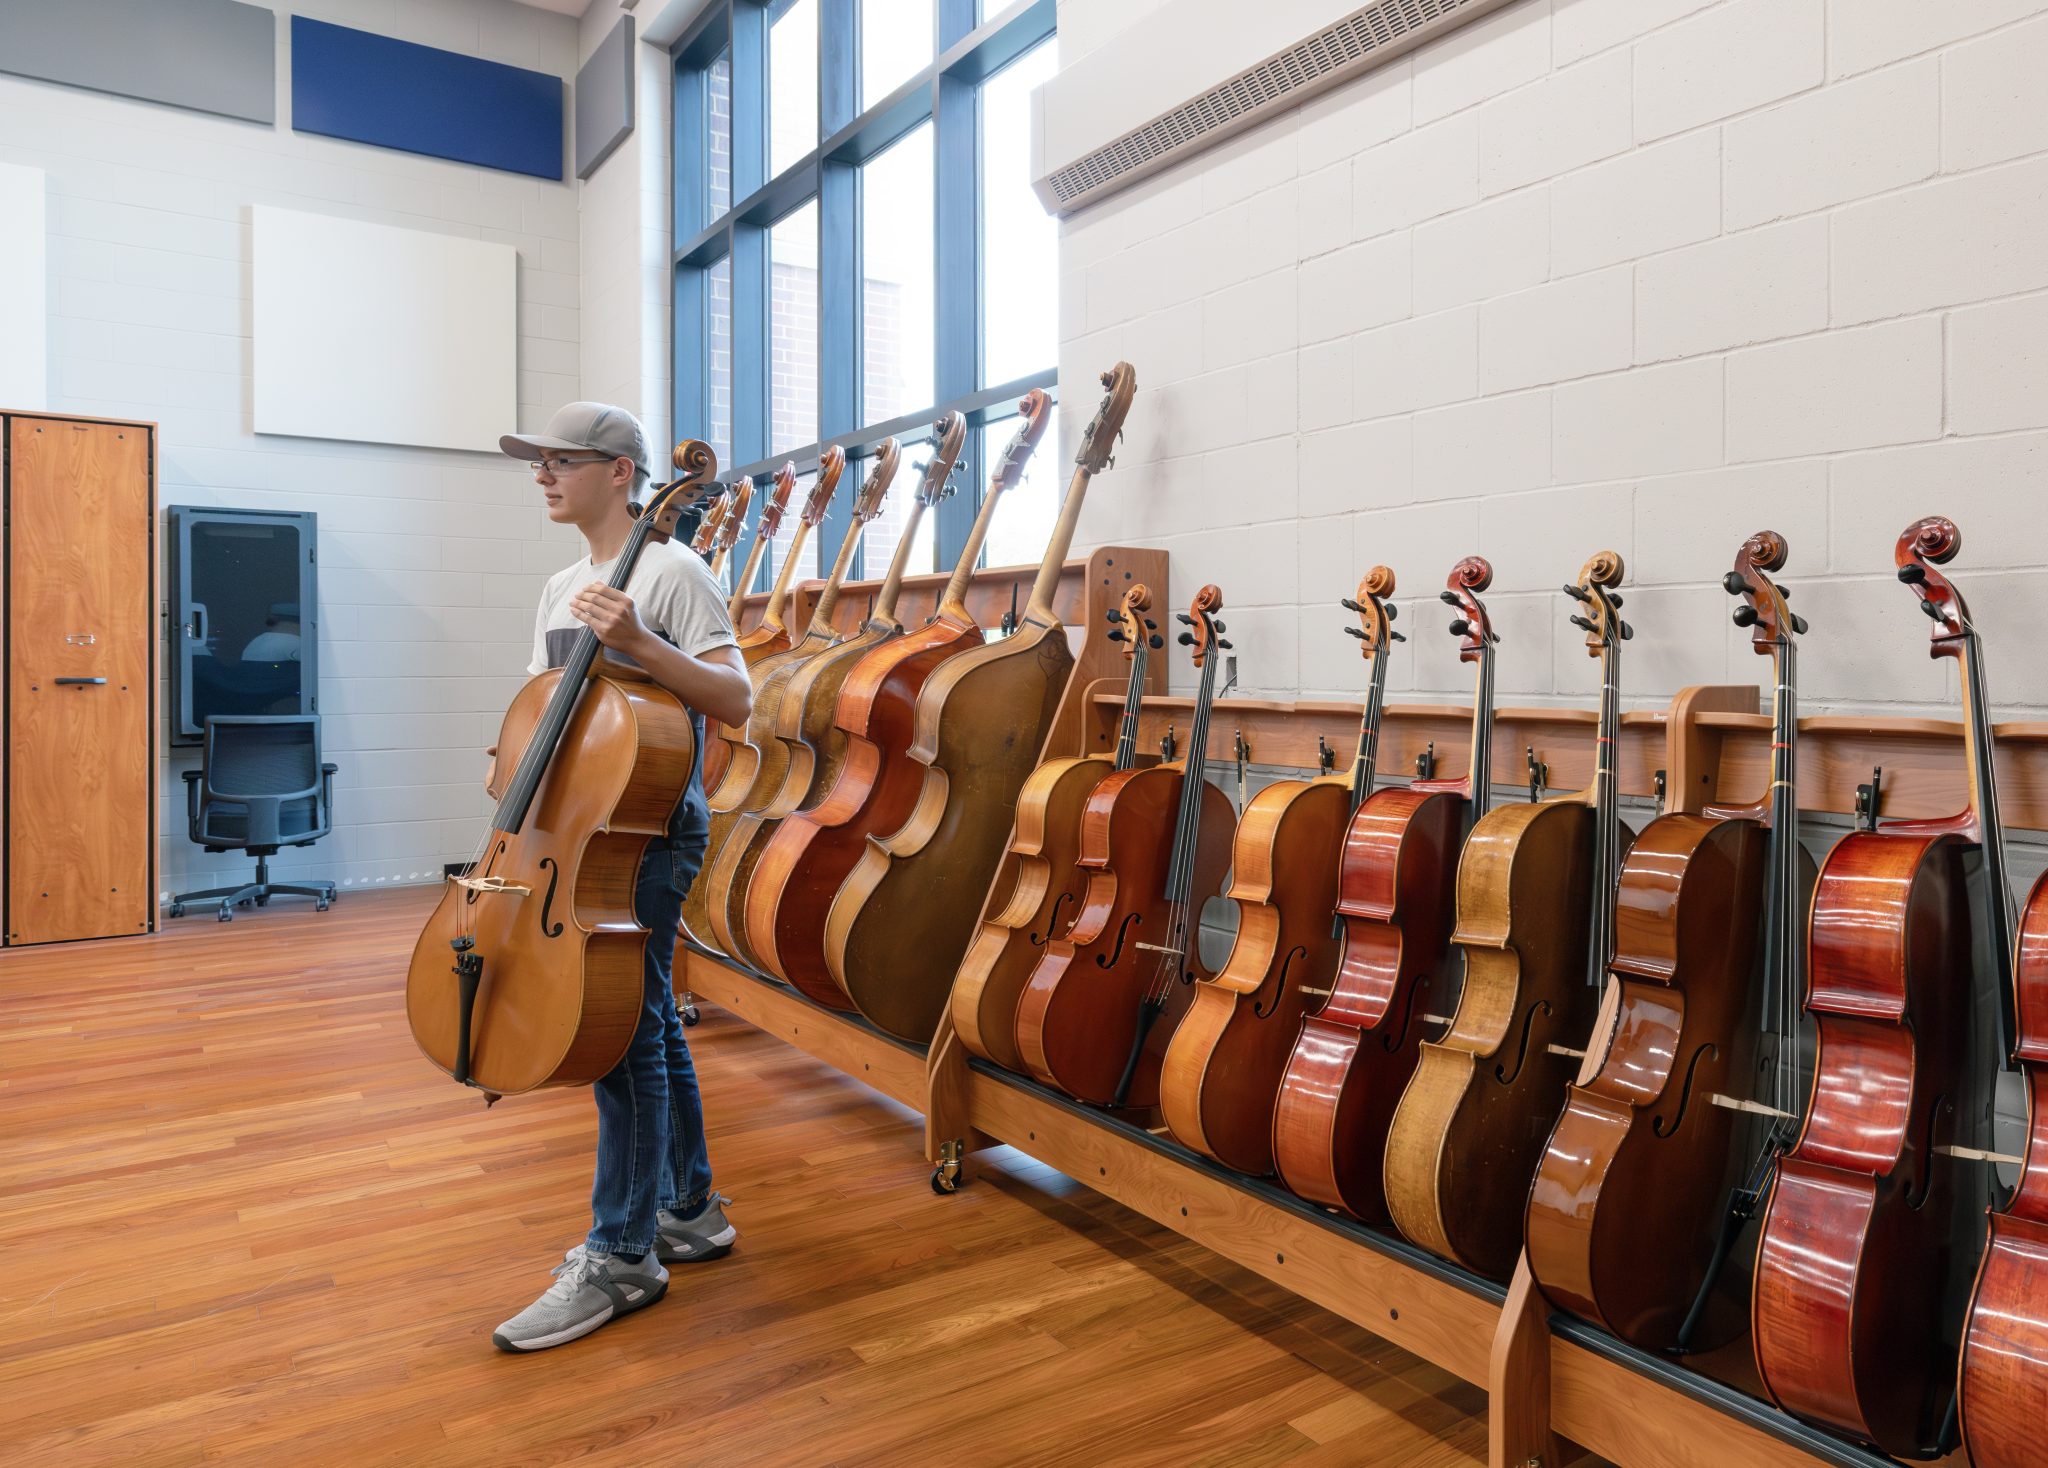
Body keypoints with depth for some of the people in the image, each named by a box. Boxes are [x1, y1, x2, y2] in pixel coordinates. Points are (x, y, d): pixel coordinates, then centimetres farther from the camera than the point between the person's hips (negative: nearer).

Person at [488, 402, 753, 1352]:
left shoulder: (671, 572, -9)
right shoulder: (562, 589, 16)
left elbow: (736, 701, -17)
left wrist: (639, 644, -27)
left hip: (650, 832, -8)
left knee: (625, 1030, -6)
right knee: (648, 1023, 14)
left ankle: (620, 1258, 6)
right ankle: (687, 1212, 28)